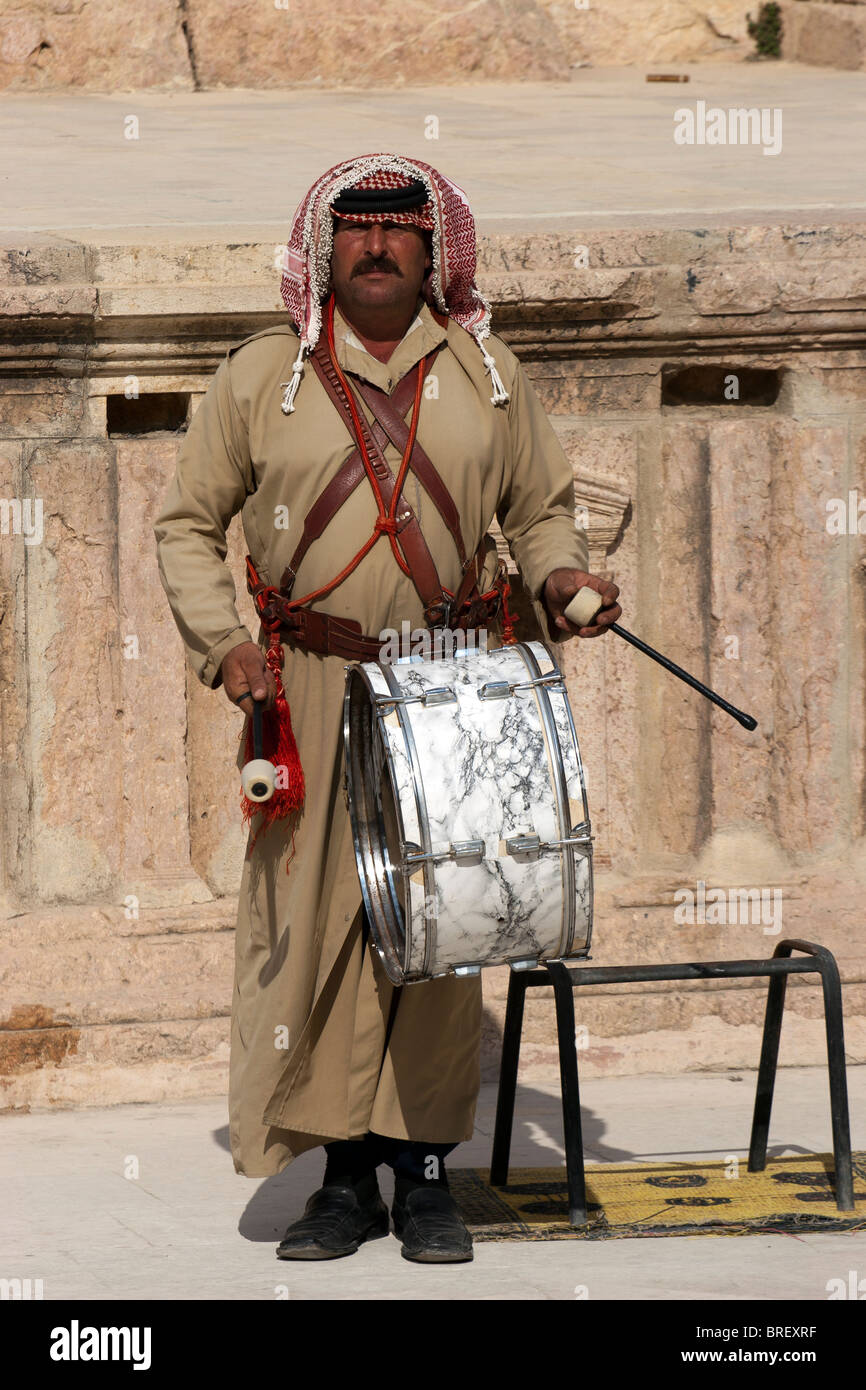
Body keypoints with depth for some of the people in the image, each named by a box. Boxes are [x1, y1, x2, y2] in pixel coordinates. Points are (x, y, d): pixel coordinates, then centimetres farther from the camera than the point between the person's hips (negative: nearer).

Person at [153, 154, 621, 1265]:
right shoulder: (260, 377, 5)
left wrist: (558, 577, -1)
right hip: (310, 693, -1)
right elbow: (188, 524, 10)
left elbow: (540, 505, 20)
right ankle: (346, 1172, 3)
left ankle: (425, 1171, 7)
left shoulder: (488, 375, 10)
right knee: (312, 921, -6)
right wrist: (222, 644, -4)